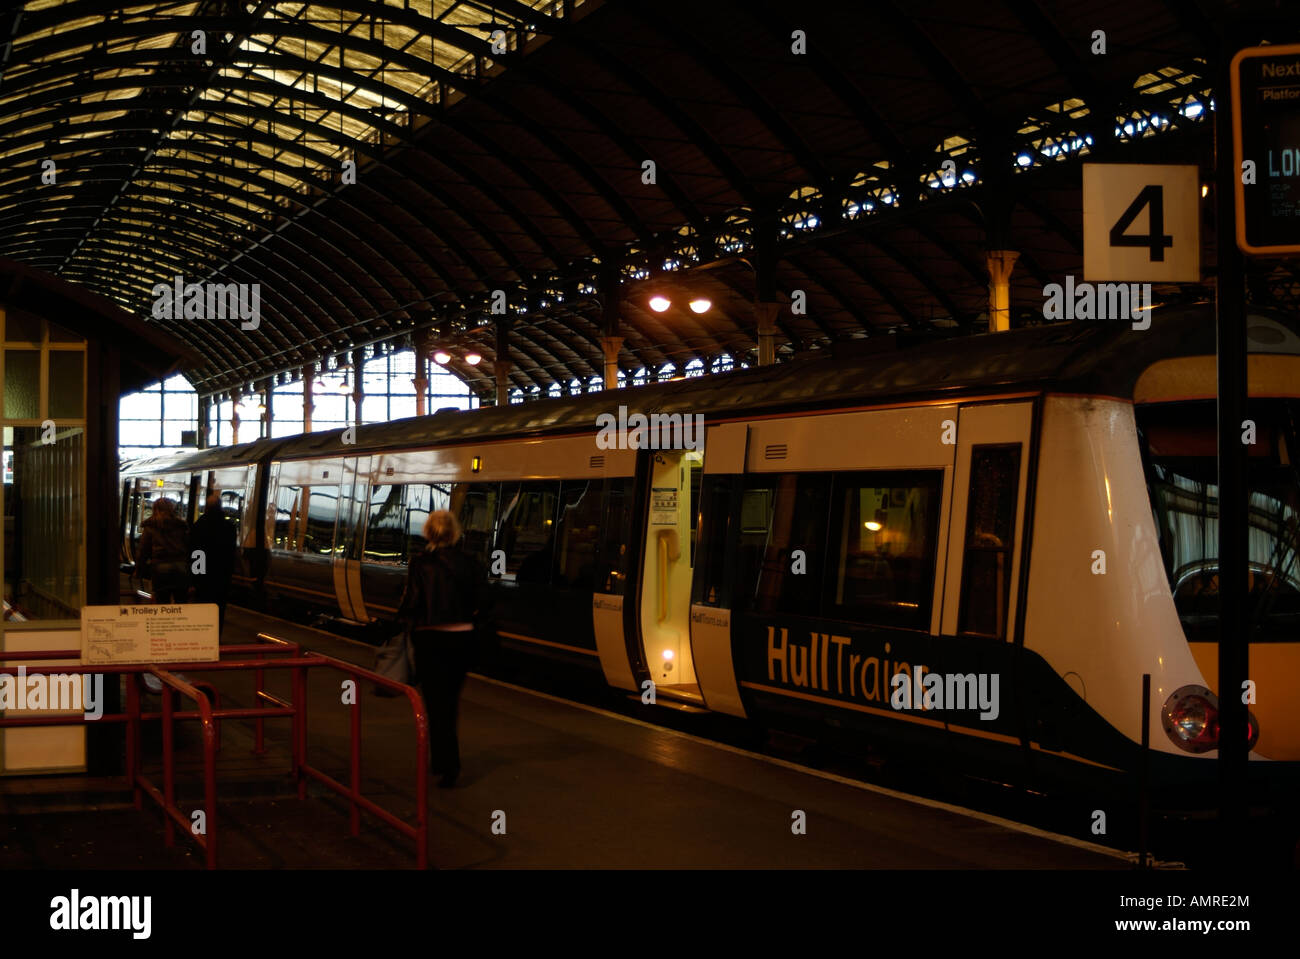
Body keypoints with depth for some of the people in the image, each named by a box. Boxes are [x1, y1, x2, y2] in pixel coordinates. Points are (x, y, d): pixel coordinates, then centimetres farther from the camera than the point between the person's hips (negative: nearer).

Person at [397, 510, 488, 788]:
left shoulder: (420, 562, -11)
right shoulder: (468, 562, -1)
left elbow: (412, 601, -14)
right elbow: (481, 599, -3)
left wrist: (403, 615, 6)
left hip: (431, 638, -4)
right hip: (464, 637, 4)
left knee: (436, 702, 2)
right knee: (450, 699, 19)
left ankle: (448, 767, -4)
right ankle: (442, 758, 32)